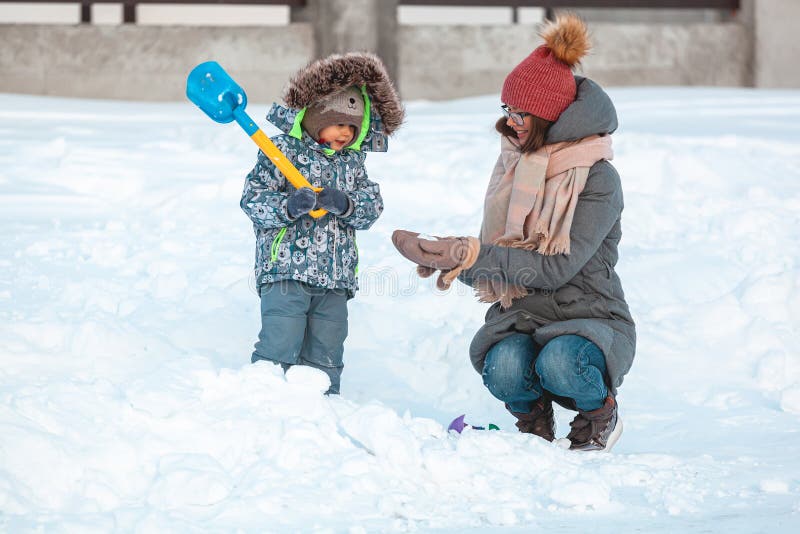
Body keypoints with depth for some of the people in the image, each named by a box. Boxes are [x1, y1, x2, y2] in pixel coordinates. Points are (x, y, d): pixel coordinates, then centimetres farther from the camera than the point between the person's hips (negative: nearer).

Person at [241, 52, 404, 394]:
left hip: (335, 278, 6)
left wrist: (345, 203, -14)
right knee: (278, 352, -14)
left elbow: (372, 206, 8)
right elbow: (253, 197, -7)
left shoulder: (351, 160, 16)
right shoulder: (284, 149, -2)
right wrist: (288, 206, -26)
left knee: (324, 359, 8)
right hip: (286, 268, -6)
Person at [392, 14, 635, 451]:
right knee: (504, 367, -32)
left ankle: (600, 411, -2)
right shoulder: (514, 164, 8)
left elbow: (557, 267, -22)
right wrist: (453, 260, -14)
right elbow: (495, 256, 9)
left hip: (589, 319, -4)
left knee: (557, 363, -37)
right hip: (521, 317, 4)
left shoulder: (597, 180, -12)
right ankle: (533, 415, 4)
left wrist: (470, 254, -26)